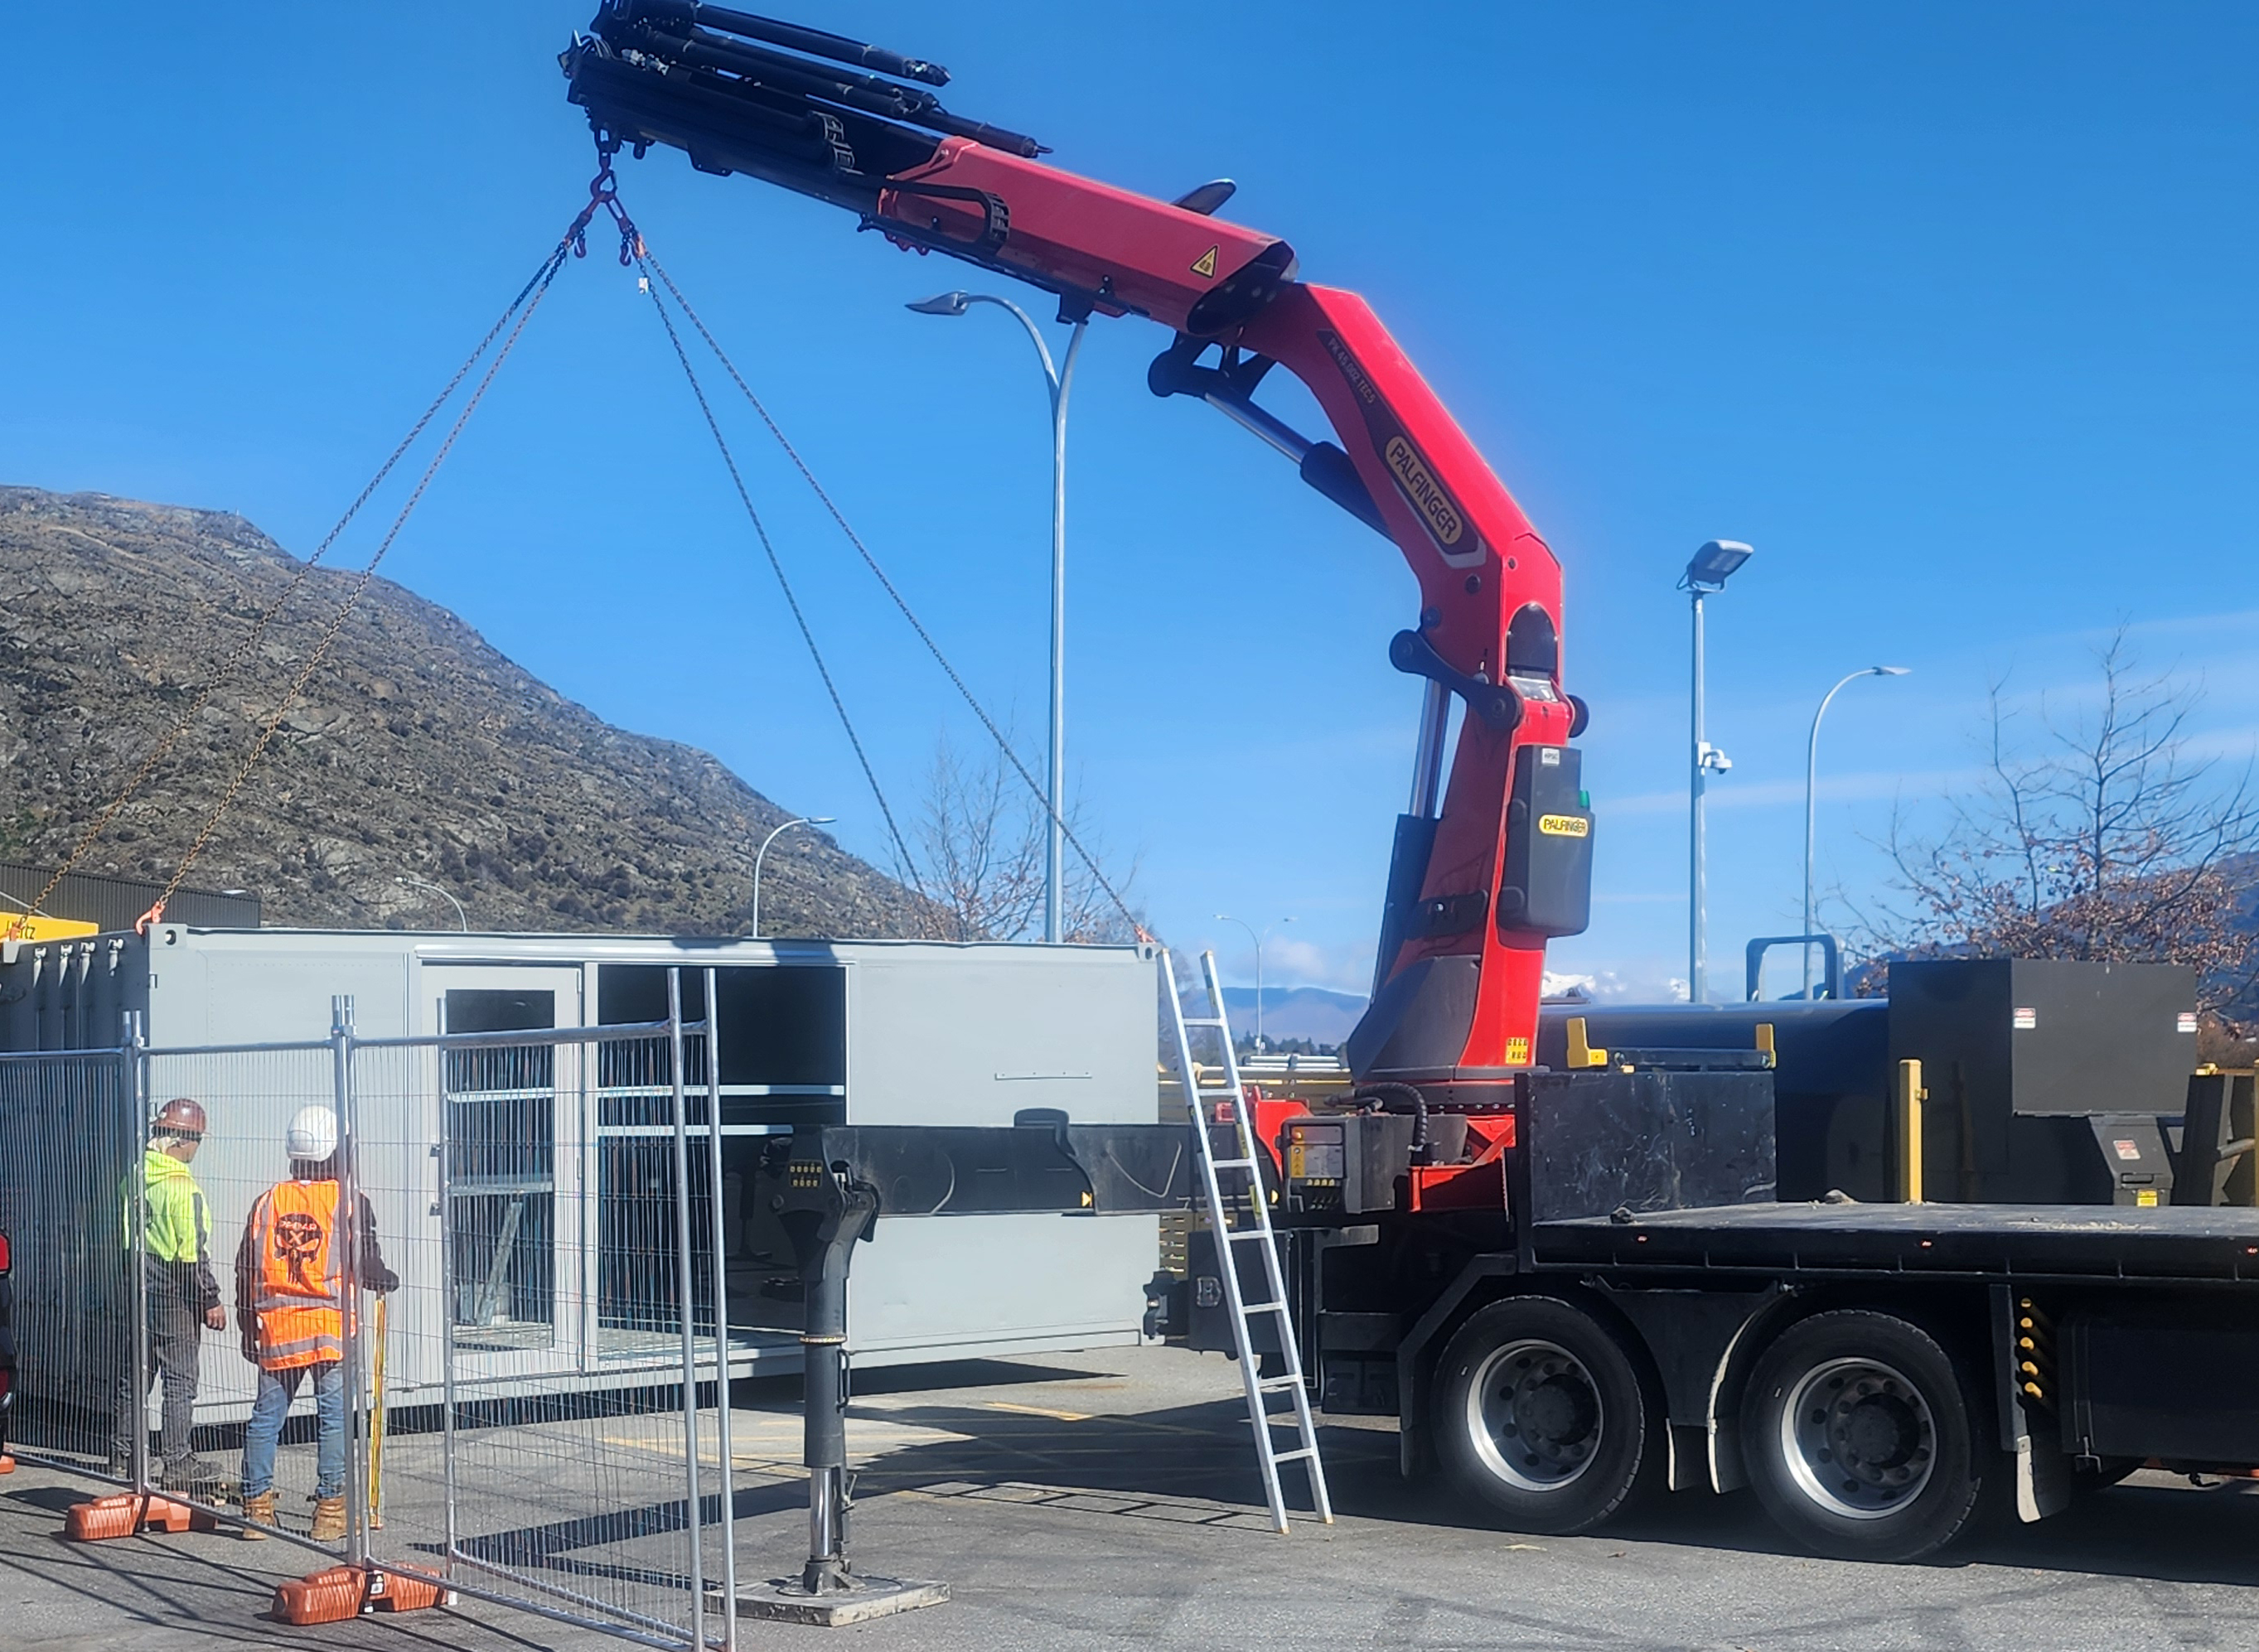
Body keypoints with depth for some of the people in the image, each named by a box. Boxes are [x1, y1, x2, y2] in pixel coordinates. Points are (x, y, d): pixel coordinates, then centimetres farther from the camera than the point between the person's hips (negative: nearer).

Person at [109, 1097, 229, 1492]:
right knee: (180, 1381, 0)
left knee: (133, 1378, 14)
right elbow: (192, 1254, -18)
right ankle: (176, 1463, 3)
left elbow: (124, 1239, 14)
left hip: (138, 1291, 8)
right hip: (175, 1296, -7)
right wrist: (211, 1301, -11)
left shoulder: (133, 1181, 6)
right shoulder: (182, 1188, -18)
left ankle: (123, 1458, 20)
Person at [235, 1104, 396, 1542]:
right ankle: (330, 1510, 0)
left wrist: (248, 1327, 19)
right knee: (335, 1416, 1)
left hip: (277, 1328, 4)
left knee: (266, 1415, 11)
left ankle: (256, 1507, 14)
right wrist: (386, 1280, 15)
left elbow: (246, 1269, 10)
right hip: (332, 1327, -4)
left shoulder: (268, 1202, 7)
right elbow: (365, 1263, -7)